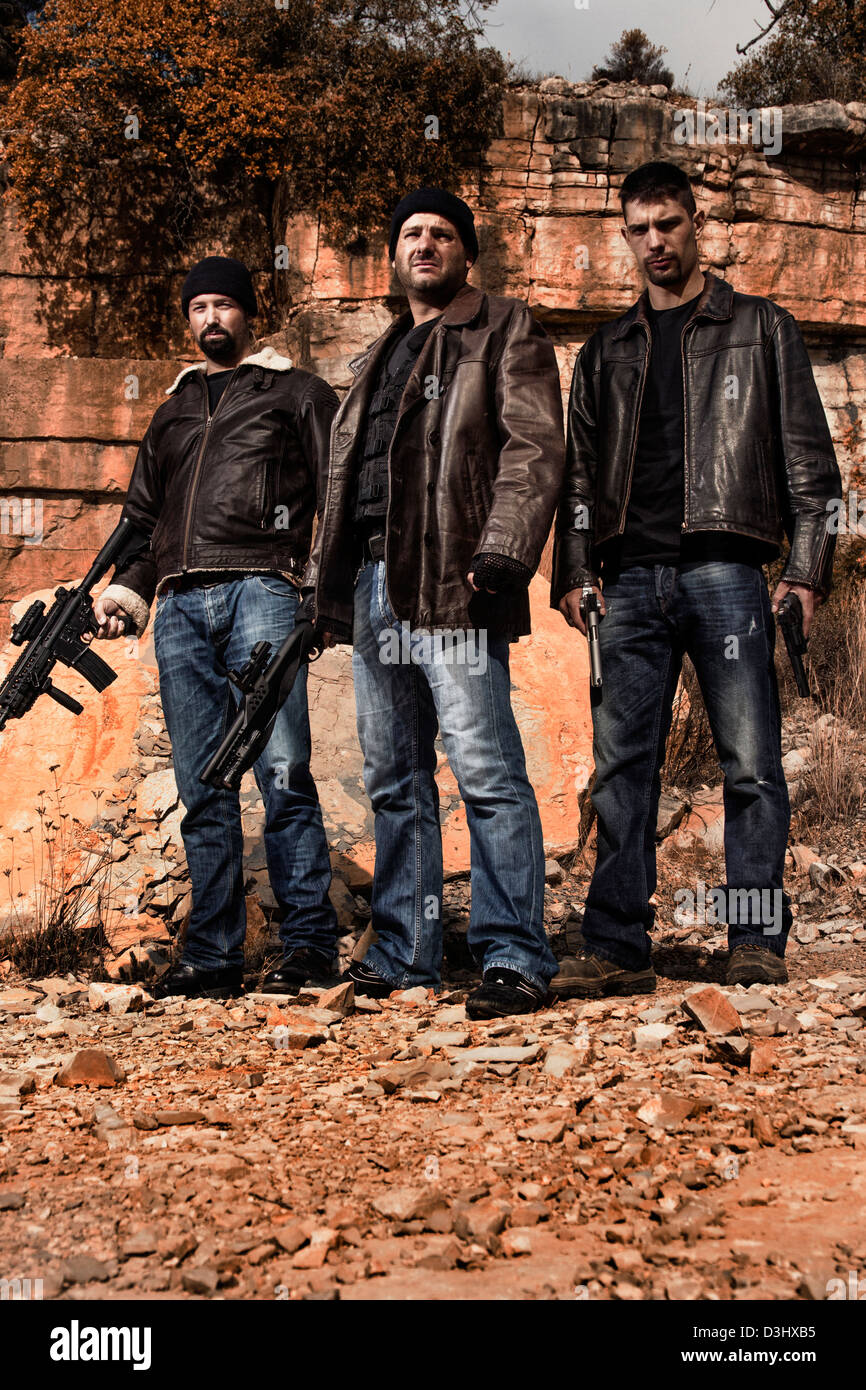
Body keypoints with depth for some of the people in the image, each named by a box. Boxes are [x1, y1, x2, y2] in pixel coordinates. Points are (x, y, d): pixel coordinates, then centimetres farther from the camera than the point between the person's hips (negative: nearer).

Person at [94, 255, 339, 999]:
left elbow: (340, 489, 7)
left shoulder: (297, 393, 15)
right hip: (180, 605, 5)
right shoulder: (173, 410, 28)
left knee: (282, 770, -13)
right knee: (202, 787, 2)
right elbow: (144, 514, 29)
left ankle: (310, 943, -8)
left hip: (259, 589, -4)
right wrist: (126, 585, 12)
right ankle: (213, 954, 4)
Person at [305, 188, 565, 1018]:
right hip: (375, 585, 7)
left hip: (453, 584, -7)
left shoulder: (506, 335, 7)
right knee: (393, 780, 8)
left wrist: (503, 551, -20)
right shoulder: (378, 359, 28)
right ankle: (405, 954, 16)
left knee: (487, 772, -10)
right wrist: (323, 579, 18)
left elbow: (534, 448, -6)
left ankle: (515, 958, -6)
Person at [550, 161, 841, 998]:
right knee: (621, 765, -1)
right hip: (632, 579, 3)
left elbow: (806, 454, 7)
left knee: (750, 762, -5)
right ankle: (617, 950, 3)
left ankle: (757, 942, 3)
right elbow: (579, 470, 18)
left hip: (725, 571, -3)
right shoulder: (606, 352, 22)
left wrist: (808, 564, -4)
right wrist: (574, 572, 5)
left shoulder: (760, 329, 14)